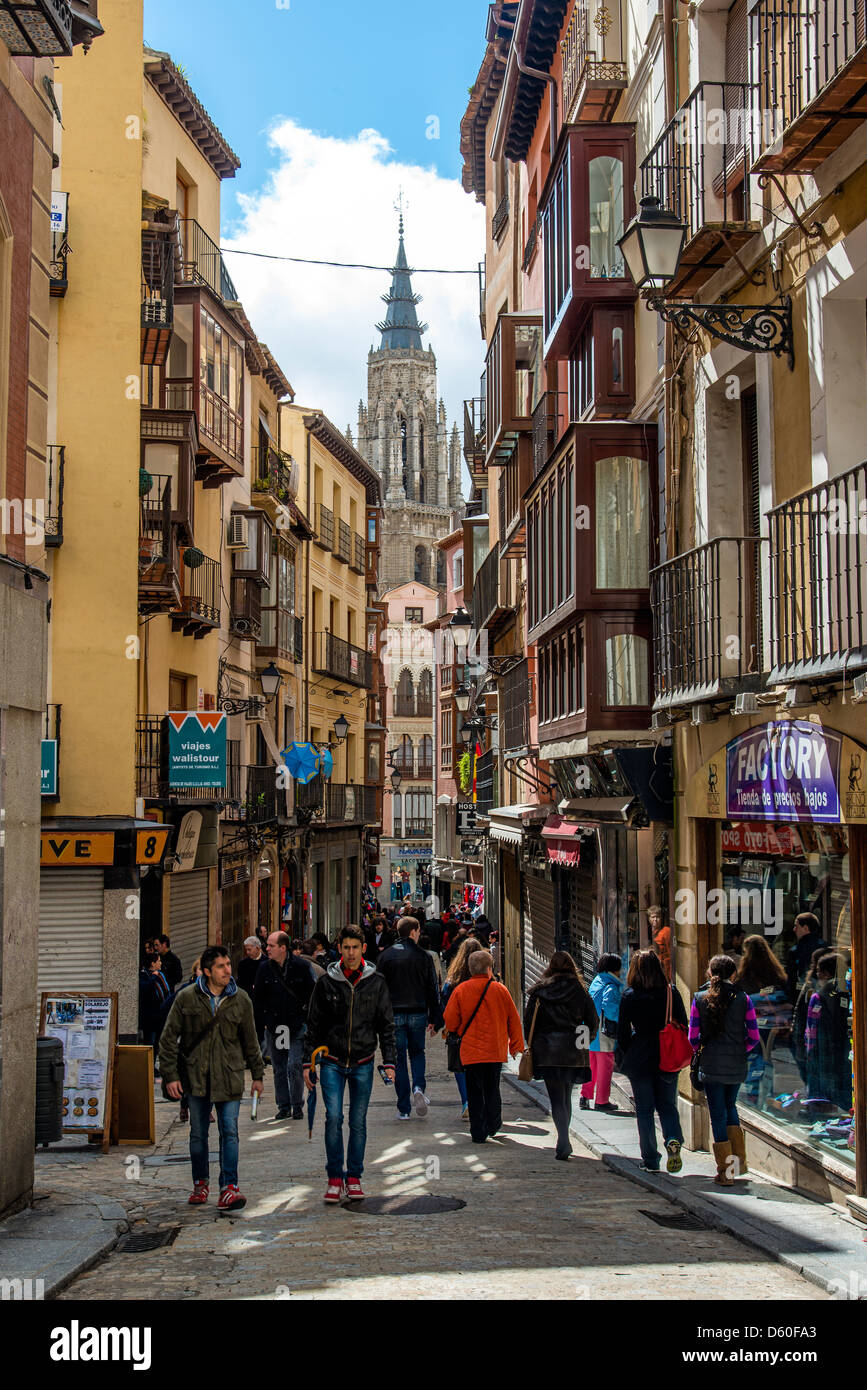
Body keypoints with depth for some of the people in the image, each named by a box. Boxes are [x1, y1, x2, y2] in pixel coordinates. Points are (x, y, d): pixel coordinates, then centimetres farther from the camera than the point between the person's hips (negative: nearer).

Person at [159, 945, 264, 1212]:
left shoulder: (240, 1000, 3)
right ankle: (200, 1183, 26)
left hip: (229, 1078, 0)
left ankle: (229, 1187, -6)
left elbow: (250, 1041, 13)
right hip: (196, 1077, 0)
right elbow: (169, 1038, 1)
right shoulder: (186, 999, -3)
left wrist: (257, 1074, 15)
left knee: (229, 1132, -6)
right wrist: (170, 1075, -4)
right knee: (198, 1133, 10)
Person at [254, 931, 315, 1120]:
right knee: (279, 1069, 9)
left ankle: (297, 1106, 5)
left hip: (296, 1026, -3)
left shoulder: (300, 967, -4)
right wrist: (264, 1022, 2)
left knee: (294, 1066, -9)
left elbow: (311, 995, 3)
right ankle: (283, 1106, 19)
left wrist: (304, 1019, -3)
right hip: (273, 1026, 3)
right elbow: (257, 998, 8)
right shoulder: (264, 968, 3)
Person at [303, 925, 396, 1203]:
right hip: (332, 1062, -1)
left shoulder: (376, 982, 2)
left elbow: (386, 1025, 6)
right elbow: (314, 1025, 5)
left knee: (359, 1122, 5)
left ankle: (354, 1176, 18)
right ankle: (334, 1177, 4)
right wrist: (308, 1062, 1)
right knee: (333, 1117, -9)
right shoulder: (326, 982, 0)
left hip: (363, 1064, 1)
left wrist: (389, 1062, 0)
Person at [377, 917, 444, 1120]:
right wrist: (435, 1019, 8)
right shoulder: (423, 956, 0)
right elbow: (433, 990, 2)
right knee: (417, 1052, 19)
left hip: (394, 1014, 0)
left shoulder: (385, 956, 0)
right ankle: (419, 1087, -7)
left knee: (399, 1058, 5)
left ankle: (404, 1109, 4)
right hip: (418, 1013, 0)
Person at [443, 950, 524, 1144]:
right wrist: (516, 1045, 18)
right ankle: (492, 1126, 21)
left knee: (474, 1093, 6)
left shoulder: (460, 991, -6)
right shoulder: (500, 990, -2)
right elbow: (513, 1020, 5)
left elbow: (450, 1022, -3)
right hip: (496, 1051, 1)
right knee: (492, 1090, 17)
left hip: (471, 1052, -1)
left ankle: (478, 1133, 6)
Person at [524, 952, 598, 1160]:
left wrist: (532, 1046, 10)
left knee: (556, 1098, -1)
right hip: (572, 1051, 1)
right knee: (566, 1096, 16)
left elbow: (528, 1020, 0)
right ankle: (563, 1142, 20)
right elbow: (593, 1021, 3)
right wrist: (583, 1040, 18)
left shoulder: (539, 991, 0)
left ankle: (563, 1142, -17)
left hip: (546, 1051, -1)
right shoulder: (579, 991, 1)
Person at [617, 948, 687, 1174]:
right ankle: (674, 1139, -12)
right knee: (668, 1105, 15)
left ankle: (650, 1160, 8)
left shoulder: (629, 996, -8)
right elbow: (683, 1026, 1)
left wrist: (628, 1056, 10)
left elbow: (623, 1032, -5)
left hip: (640, 1061, -2)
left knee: (644, 1110, 8)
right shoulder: (671, 992, -3)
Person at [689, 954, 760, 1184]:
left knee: (718, 1115, 4)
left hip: (711, 1065, -2)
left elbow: (693, 1038, -4)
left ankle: (726, 1173, 6)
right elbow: (754, 1038, -2)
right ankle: (738, 1161, 22)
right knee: (730, 1107, 24)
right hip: (736, 1065, 2)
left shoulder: (700, 999, -4)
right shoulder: (743, 999, -3)